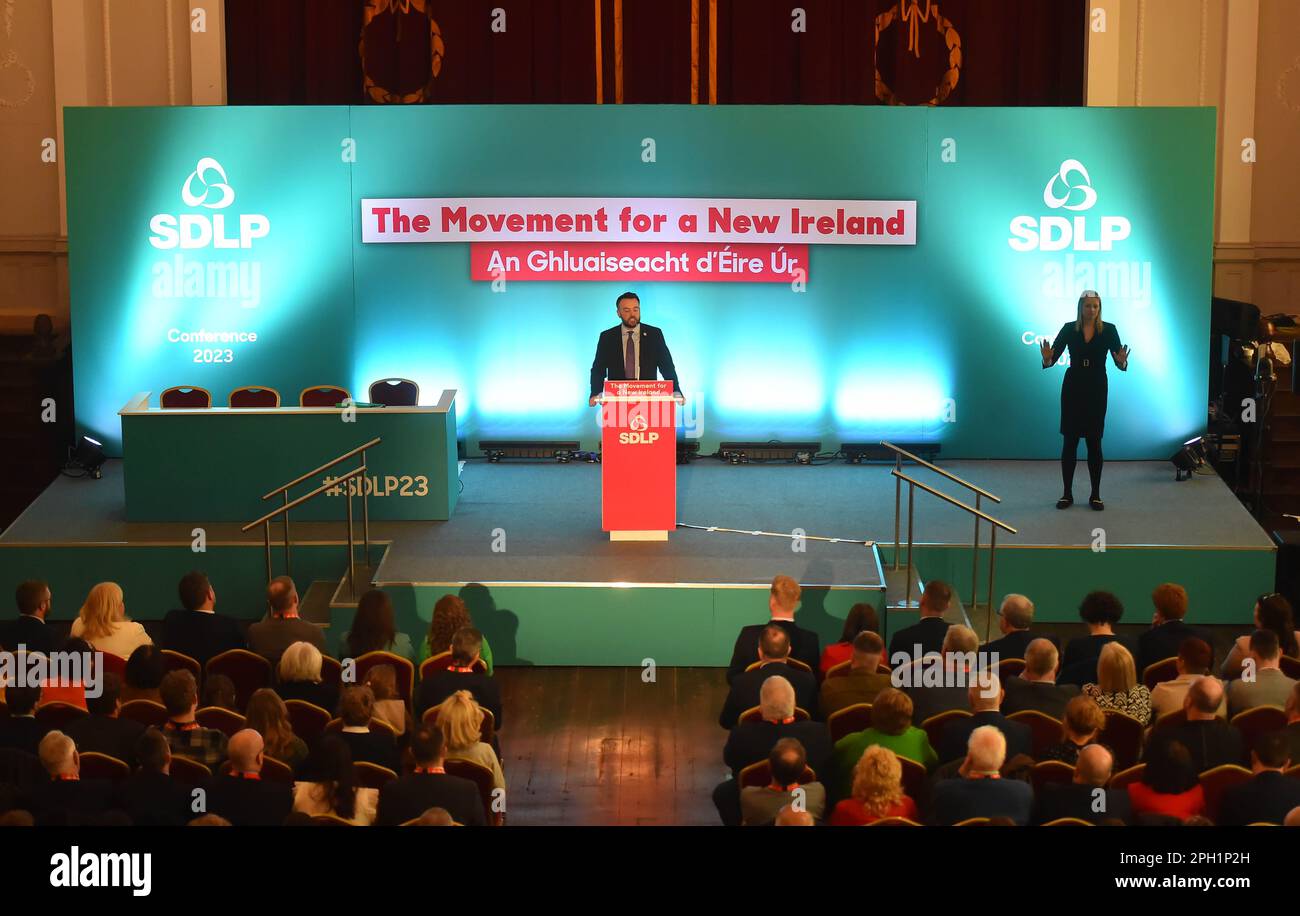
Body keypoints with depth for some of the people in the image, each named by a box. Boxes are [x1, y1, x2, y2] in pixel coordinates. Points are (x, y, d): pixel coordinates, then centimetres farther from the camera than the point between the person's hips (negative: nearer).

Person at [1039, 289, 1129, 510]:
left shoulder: (1109, 330, -3)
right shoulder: (1069, 329, -1)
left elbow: (1119, 362, -7)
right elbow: (1053, 357, -5)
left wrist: (1122, 361, -31)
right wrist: (1047, 359, -29)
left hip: (1097, 388, -1)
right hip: (1072, 387, 1)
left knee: (1094, 442, 2)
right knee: (1069, 441, 2)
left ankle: (1095, 495, 9)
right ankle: (1067, 494, 10)